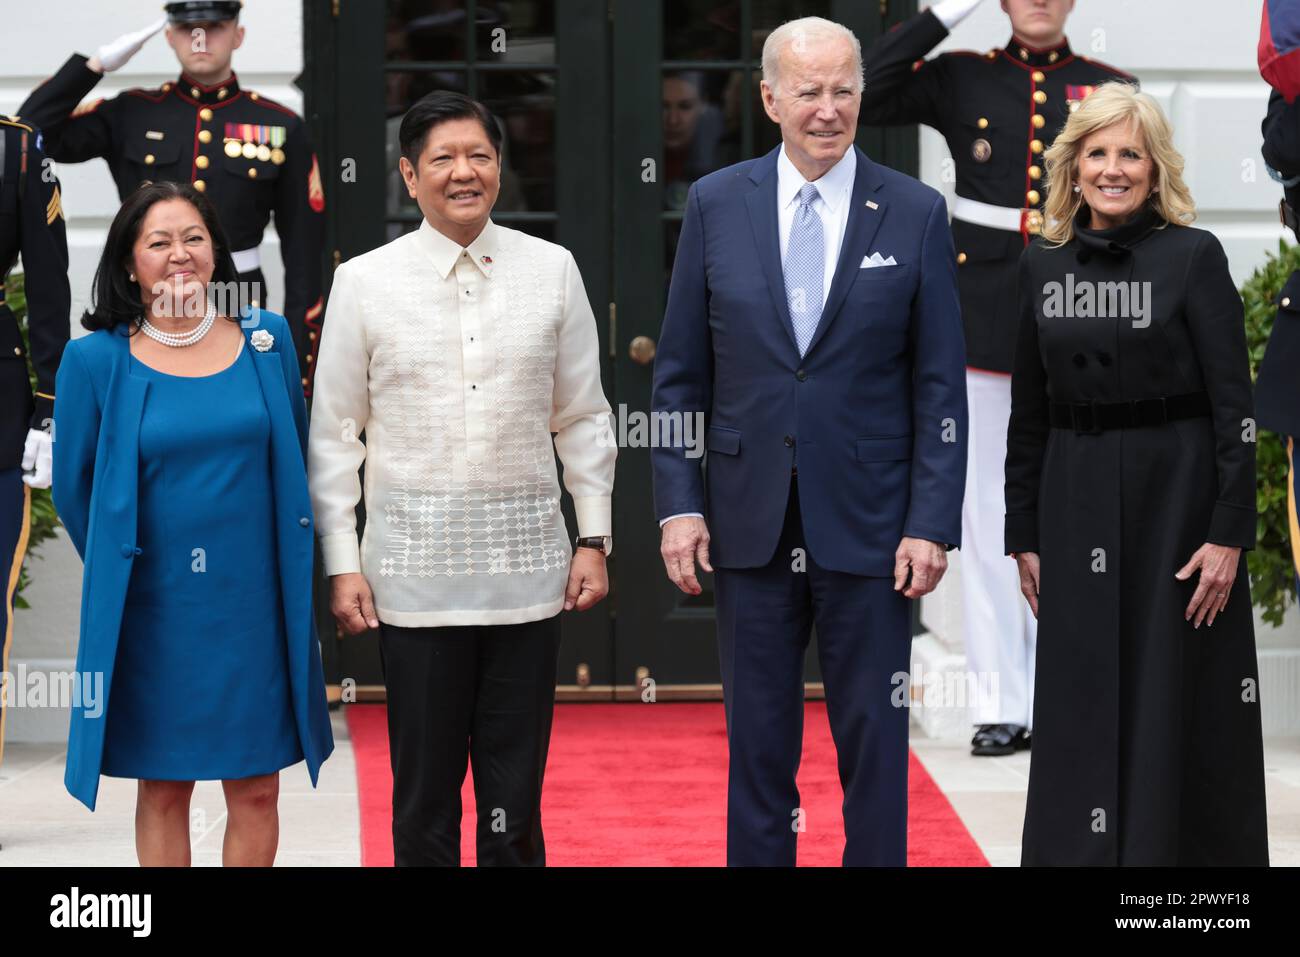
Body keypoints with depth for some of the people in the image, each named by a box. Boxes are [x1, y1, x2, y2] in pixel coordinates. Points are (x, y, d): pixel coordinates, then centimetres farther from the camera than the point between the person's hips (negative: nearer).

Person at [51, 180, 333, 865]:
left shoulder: (267, 341, 3)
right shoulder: (96, 360, -5)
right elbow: (74, 484, 5)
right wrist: (121, 570, 10)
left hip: (254, 603, 2)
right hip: (153, 610, -2)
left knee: (257, 790, 6)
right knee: (163, 789, 7)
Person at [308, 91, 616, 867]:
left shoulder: (552, 270, 5)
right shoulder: (365, 282, 2)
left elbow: (584, 418, 11)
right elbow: (334, 434, 4)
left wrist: (594, 539, 5)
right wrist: (343, 563, -1)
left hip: (526, 564, 1)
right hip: (415, 569, -1)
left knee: (516, 800, 5)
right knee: (425, 794, 4)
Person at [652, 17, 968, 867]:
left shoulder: (915, 214, -1)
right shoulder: (716, 206, 3)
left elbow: (940, 384, 0)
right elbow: (680, 375, 6)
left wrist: (932, 524, -7)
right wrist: (679, 503, -2)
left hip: (869, 526, -1)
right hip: (750, 525, 1)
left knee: (873, 740, 4)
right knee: (757, 741, 9)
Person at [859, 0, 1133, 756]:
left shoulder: (1110, 90, 7)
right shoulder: (963, 80, 7)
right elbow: (869, 94, -8)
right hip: (984, 318, 0)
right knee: (989, 510, 2)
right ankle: (1003, 704, 7)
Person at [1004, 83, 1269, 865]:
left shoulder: (1194, 257, -5)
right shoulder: (1044, 267, 7)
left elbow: (1234, 406, -8)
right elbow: (1029, 415, 10)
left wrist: (1230, 534, -13)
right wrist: (1024, 536, 7)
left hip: (1176, 498, -4)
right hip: (1076, 501, 4)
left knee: (1179, 704, 2)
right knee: (1082, 708, 5)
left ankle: (1181, 848, 11)